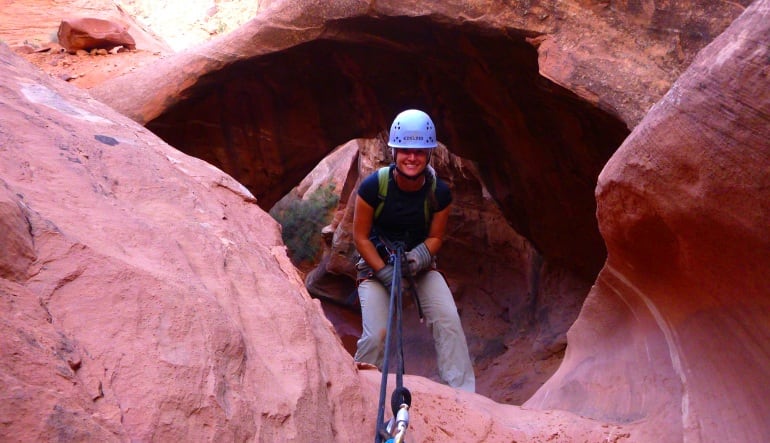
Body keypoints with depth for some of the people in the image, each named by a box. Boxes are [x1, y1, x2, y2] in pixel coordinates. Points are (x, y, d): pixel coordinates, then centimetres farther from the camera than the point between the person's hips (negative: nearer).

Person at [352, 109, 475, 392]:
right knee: (376, 335, -18)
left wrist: (420, 255, -26)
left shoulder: (439, 192, -15)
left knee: (449, 321, -20)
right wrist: (384, 271, -22)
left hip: (420, 264, 2)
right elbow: (360, 236, -12)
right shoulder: (373, 186, -21)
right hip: (375, 264, -2)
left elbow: (435, 237, -4)